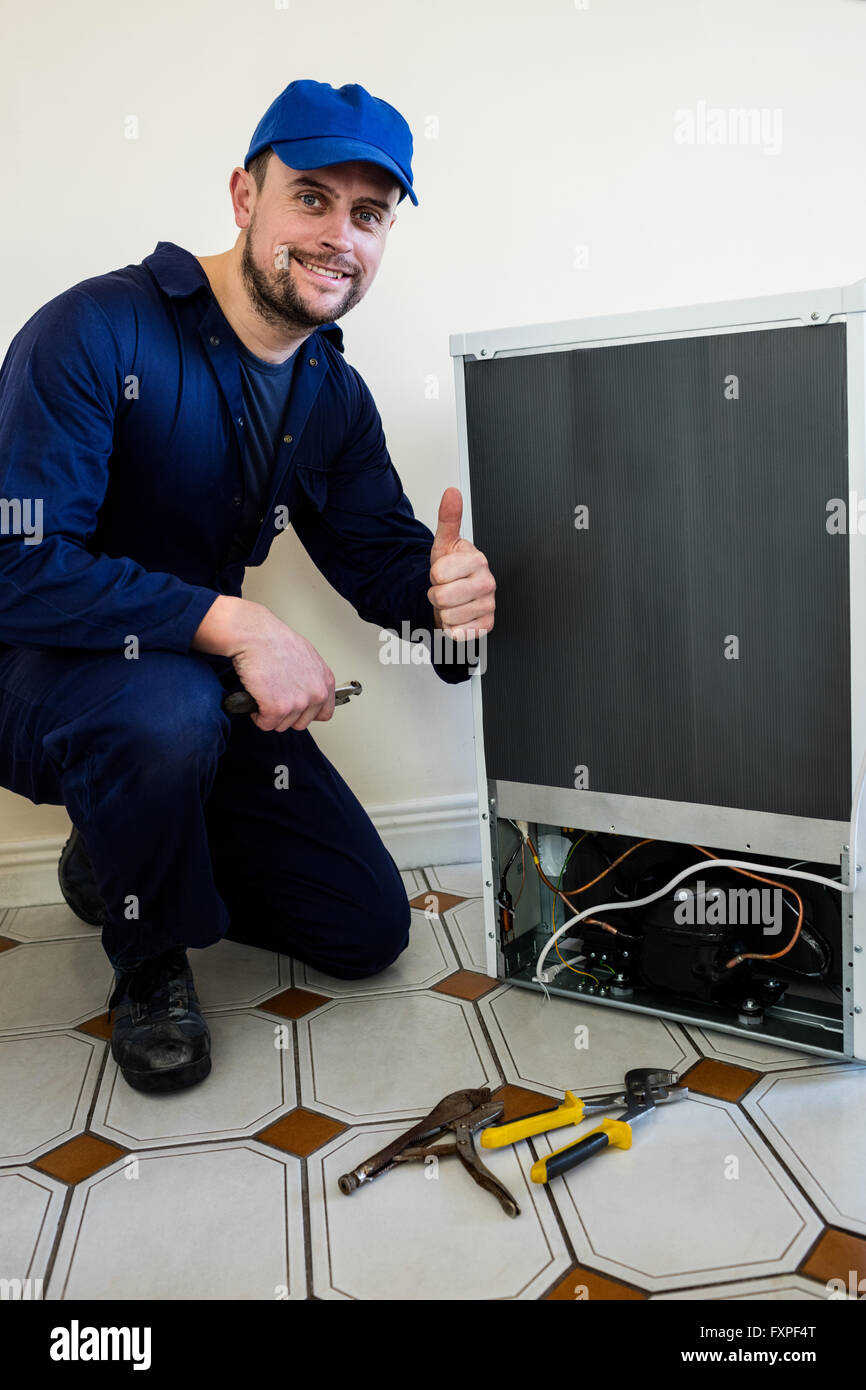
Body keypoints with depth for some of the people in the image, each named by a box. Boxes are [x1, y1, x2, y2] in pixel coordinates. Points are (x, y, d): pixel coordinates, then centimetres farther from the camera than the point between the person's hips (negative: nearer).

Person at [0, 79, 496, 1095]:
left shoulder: (334, 396, 1)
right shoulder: (95, 333, -22)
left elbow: (374, 551, 2)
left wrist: (441, 586, -24)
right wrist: (233, 625, -36)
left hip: (202, 686, 6)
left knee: (369, 927, 5)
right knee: (169, 708, -43)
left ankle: (120, 861, 26)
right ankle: (147, 963, -10)